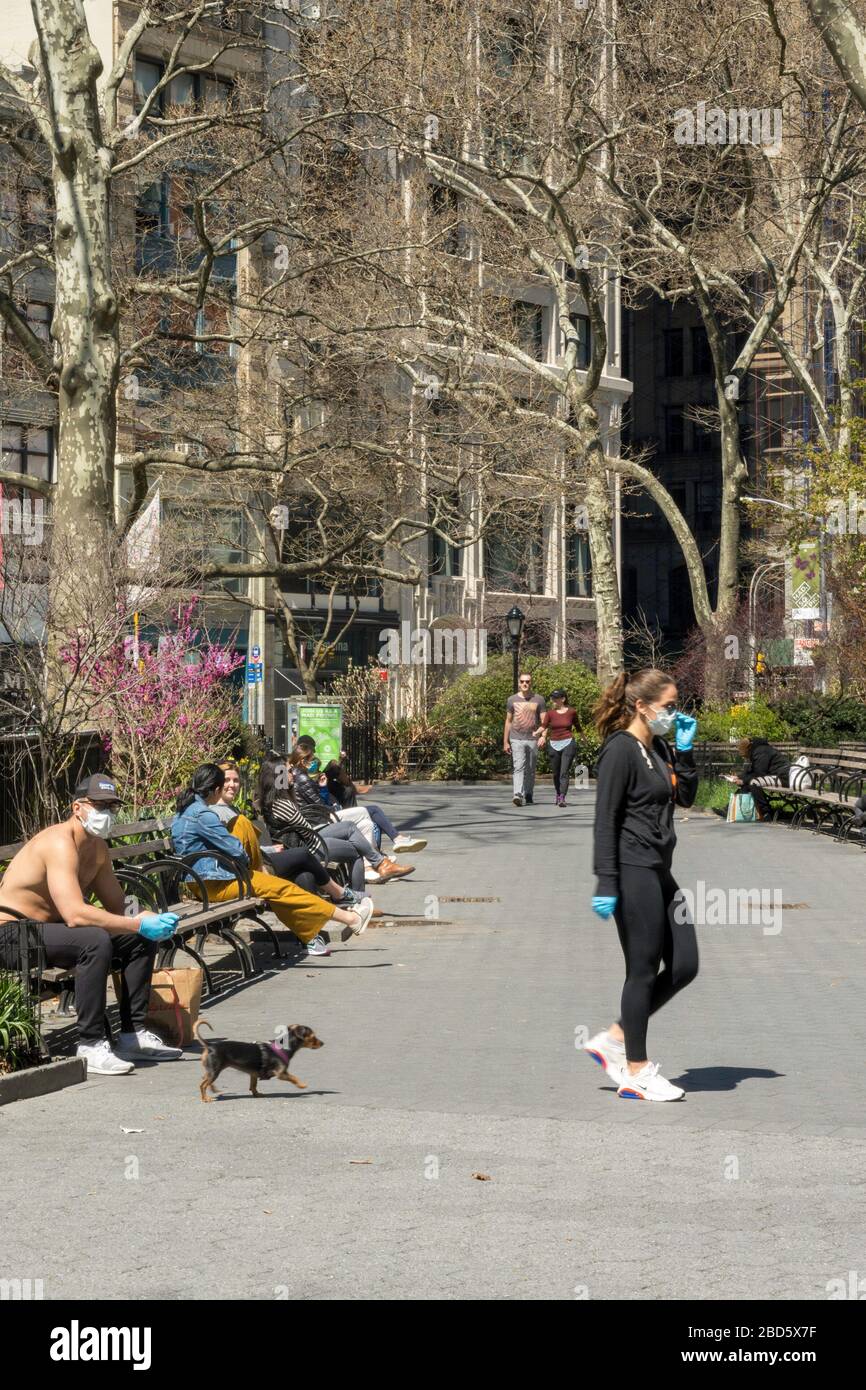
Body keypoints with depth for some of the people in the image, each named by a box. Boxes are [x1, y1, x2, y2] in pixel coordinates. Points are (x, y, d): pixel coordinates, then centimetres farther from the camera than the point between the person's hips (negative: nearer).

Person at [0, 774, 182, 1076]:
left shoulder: (97, 847, 7)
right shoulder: (61, 843, -23)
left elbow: (116, 905, 10)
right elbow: (74, 914, -35)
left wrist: (149, 921, -12)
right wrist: (139, 924, -33)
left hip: (47, 928, 10)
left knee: (141, 940, 3)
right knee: (95, 941, -34)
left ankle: (133, 1035, 9)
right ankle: (90, 1046, -27)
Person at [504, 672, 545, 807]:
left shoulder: (538, 700, 7)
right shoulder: (512, 700, 9)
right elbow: (508, 721, 12)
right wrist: (505, 741, 9)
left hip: (532, 739, 1)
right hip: (516, 739, -1)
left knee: (530, 769, 7)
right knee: (518, 767, -15)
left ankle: (528, 795, 19)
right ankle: (518, 794, -27)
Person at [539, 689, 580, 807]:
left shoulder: (572, 712, 2)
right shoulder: (550, 713, 3)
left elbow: (576, 725, 20)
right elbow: (544, 727, -4)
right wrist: (543, 737, -26)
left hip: (568, 744, -2)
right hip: (553, 745, 3)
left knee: (564, 773, -13)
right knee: (556, 773, 11)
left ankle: (562, 799, -19)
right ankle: (558, 795, 33)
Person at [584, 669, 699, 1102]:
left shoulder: (659, 748, 14)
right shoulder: (620, 750, -13)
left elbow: (685, 797, 16)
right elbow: (605, 819, -16)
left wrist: (684, 749, 5)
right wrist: (606, 884, -19)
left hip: (659, 872, 9)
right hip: (632, 872, -9)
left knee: (684, 966, 9)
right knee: (643, 970, -2)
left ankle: (614, 1039, 19)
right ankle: (636, 1073, 9)